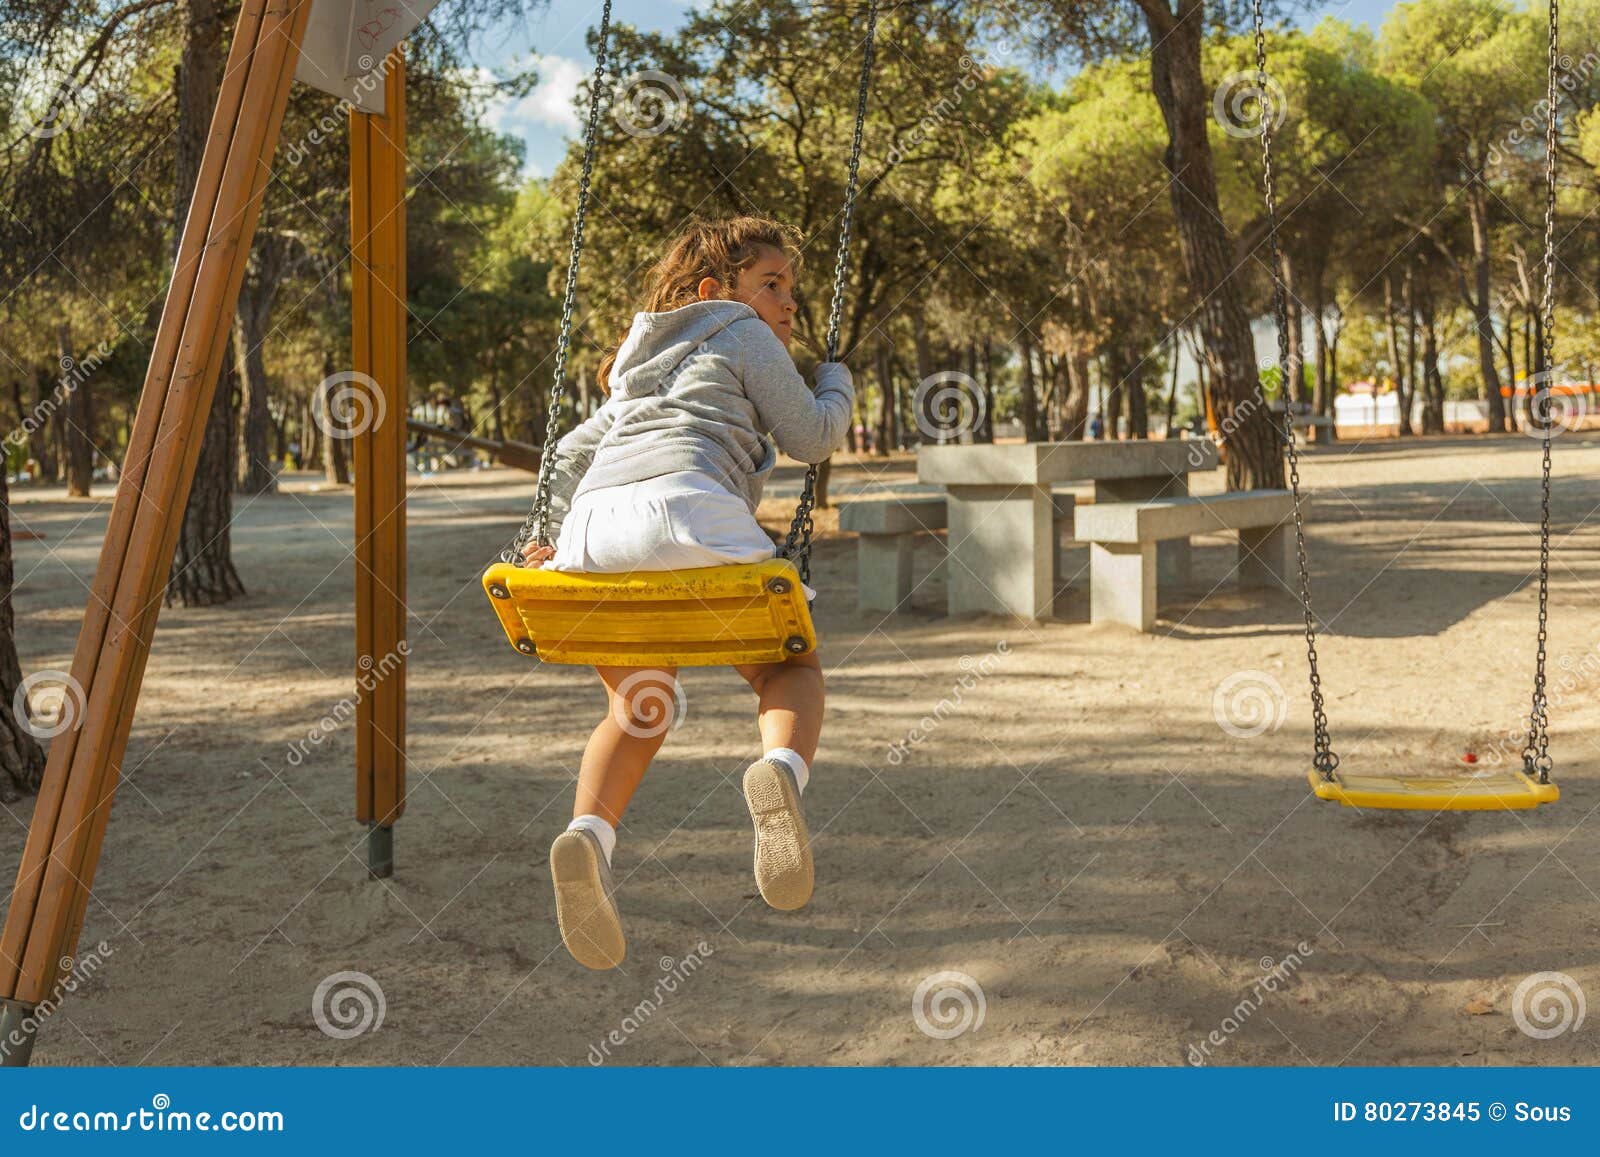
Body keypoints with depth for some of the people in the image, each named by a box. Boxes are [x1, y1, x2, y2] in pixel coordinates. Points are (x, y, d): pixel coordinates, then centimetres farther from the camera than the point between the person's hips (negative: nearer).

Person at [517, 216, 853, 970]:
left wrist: (550, 535, 36)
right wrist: (836, 382, 32)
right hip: (686, 507, -5)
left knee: (638, 710, 17)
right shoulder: (742, 335, 18)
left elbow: (568, 455, 36)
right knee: (789, 668, 10)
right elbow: (810, 438, 14)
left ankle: (588, 834, -13)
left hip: (591, 522, 6)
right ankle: (782, 767, -25)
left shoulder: (638, 371, 38)